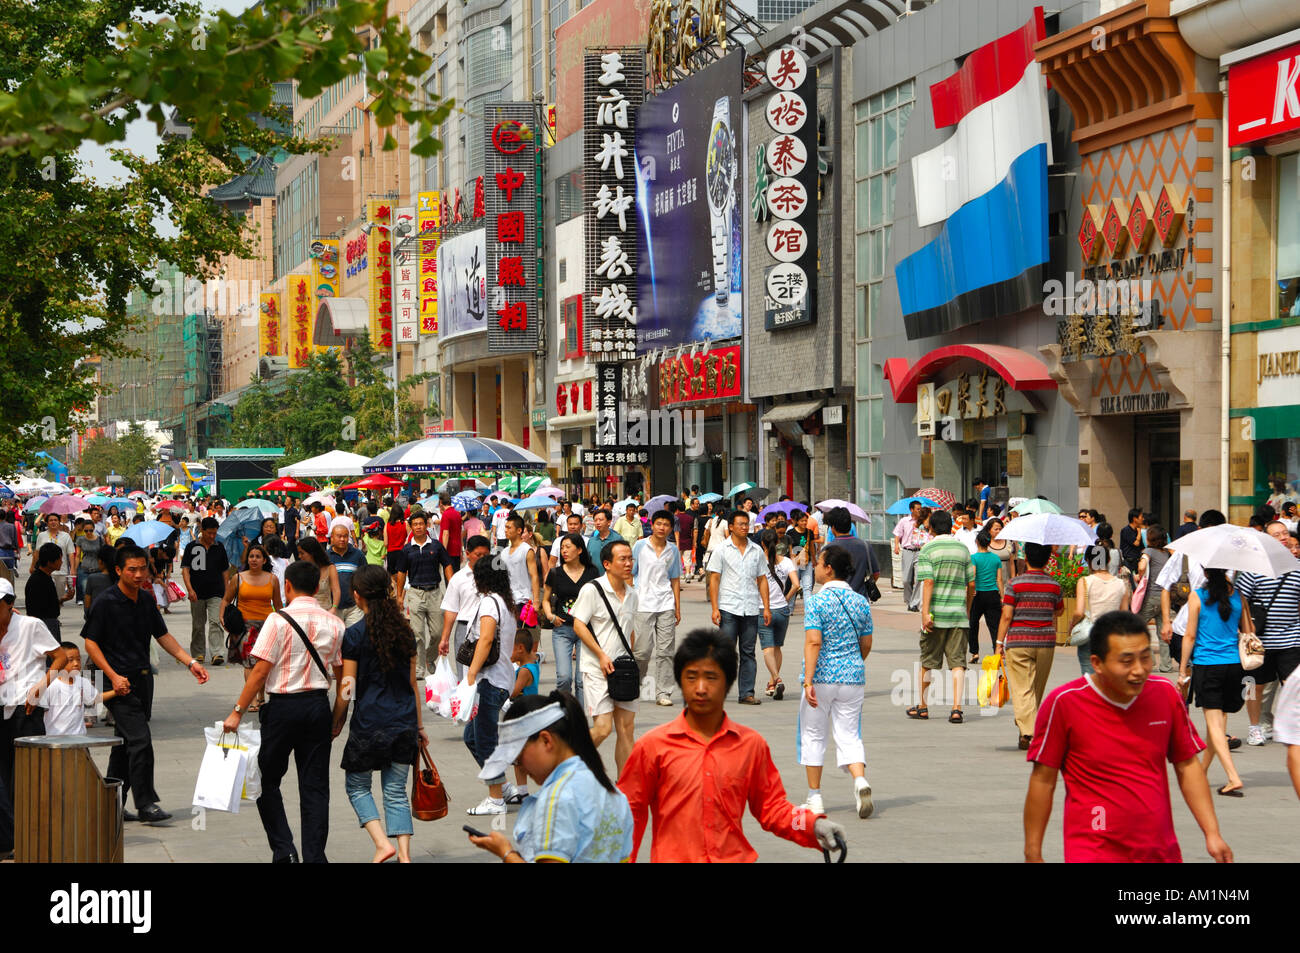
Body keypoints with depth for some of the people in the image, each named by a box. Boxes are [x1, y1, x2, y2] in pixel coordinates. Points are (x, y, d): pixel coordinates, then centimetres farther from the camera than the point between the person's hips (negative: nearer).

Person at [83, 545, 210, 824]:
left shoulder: (147, 602, 10)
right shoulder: (105, 602, -10)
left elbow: (163, 636, 18)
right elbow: (90, 643, -8)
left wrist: (190, 662, 7)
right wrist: (113, 676, -17)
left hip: (143, 679, 7)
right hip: (120, 681, -7)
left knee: (125, 743, 11)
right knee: (140, 740, -14)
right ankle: (145, 804, -8)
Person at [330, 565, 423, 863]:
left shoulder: (354, 634, -8)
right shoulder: (405, 630, 6)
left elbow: (347, 688, -8)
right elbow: (412, 683, 11)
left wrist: (336, 723, 5)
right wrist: (419, 725, 17)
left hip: (369, 723, -4)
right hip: (405, 722, 4)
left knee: (357, 786, 12)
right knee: (396, 791, 10)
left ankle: (382, 842, -5)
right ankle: (404, 854, -1)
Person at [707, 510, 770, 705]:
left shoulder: (756, 551, 11)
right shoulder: (722, 550, 2)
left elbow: (762, 579, 14)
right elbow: (714, 579, 0)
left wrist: (766, 607, 6)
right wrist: (714, 608, -8)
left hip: (751, 609, 3)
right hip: (728, 608, -3)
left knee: (748, 652, 4)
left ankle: (747, 693, 6)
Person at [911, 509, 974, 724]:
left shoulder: (927, 550, -5)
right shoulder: (963, 548, 8)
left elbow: (928, 582, -15)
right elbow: (971, 584, 10)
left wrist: (925, 613, -16)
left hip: (935, 615, -2)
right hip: (959, 613, 2)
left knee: (927, 661, 11)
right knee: (958, 661, 1)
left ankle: (922, 706, 21)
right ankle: (956, 708, -10)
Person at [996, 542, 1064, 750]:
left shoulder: (1014, 584, -6)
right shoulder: (1054, 586, 2)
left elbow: (1006, 616, -9)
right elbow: (1059, 611, 18)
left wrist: (1000, 642, -1)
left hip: (1018, 642, -3)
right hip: (1046, 642, 3)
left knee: (1022, 689, -4)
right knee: (1038, 689, 16)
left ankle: (1028, 733, -16)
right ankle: (1028, 724, 26)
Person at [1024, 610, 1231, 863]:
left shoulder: (1166, 694, 3)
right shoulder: (1064, 702, -9)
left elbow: (1187, 766, 13)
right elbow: (1043, 781, -3)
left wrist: (1212, 833, 8)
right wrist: (1033, 854, -1)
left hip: (1162, 852, 4)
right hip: (1092, 853, -4)